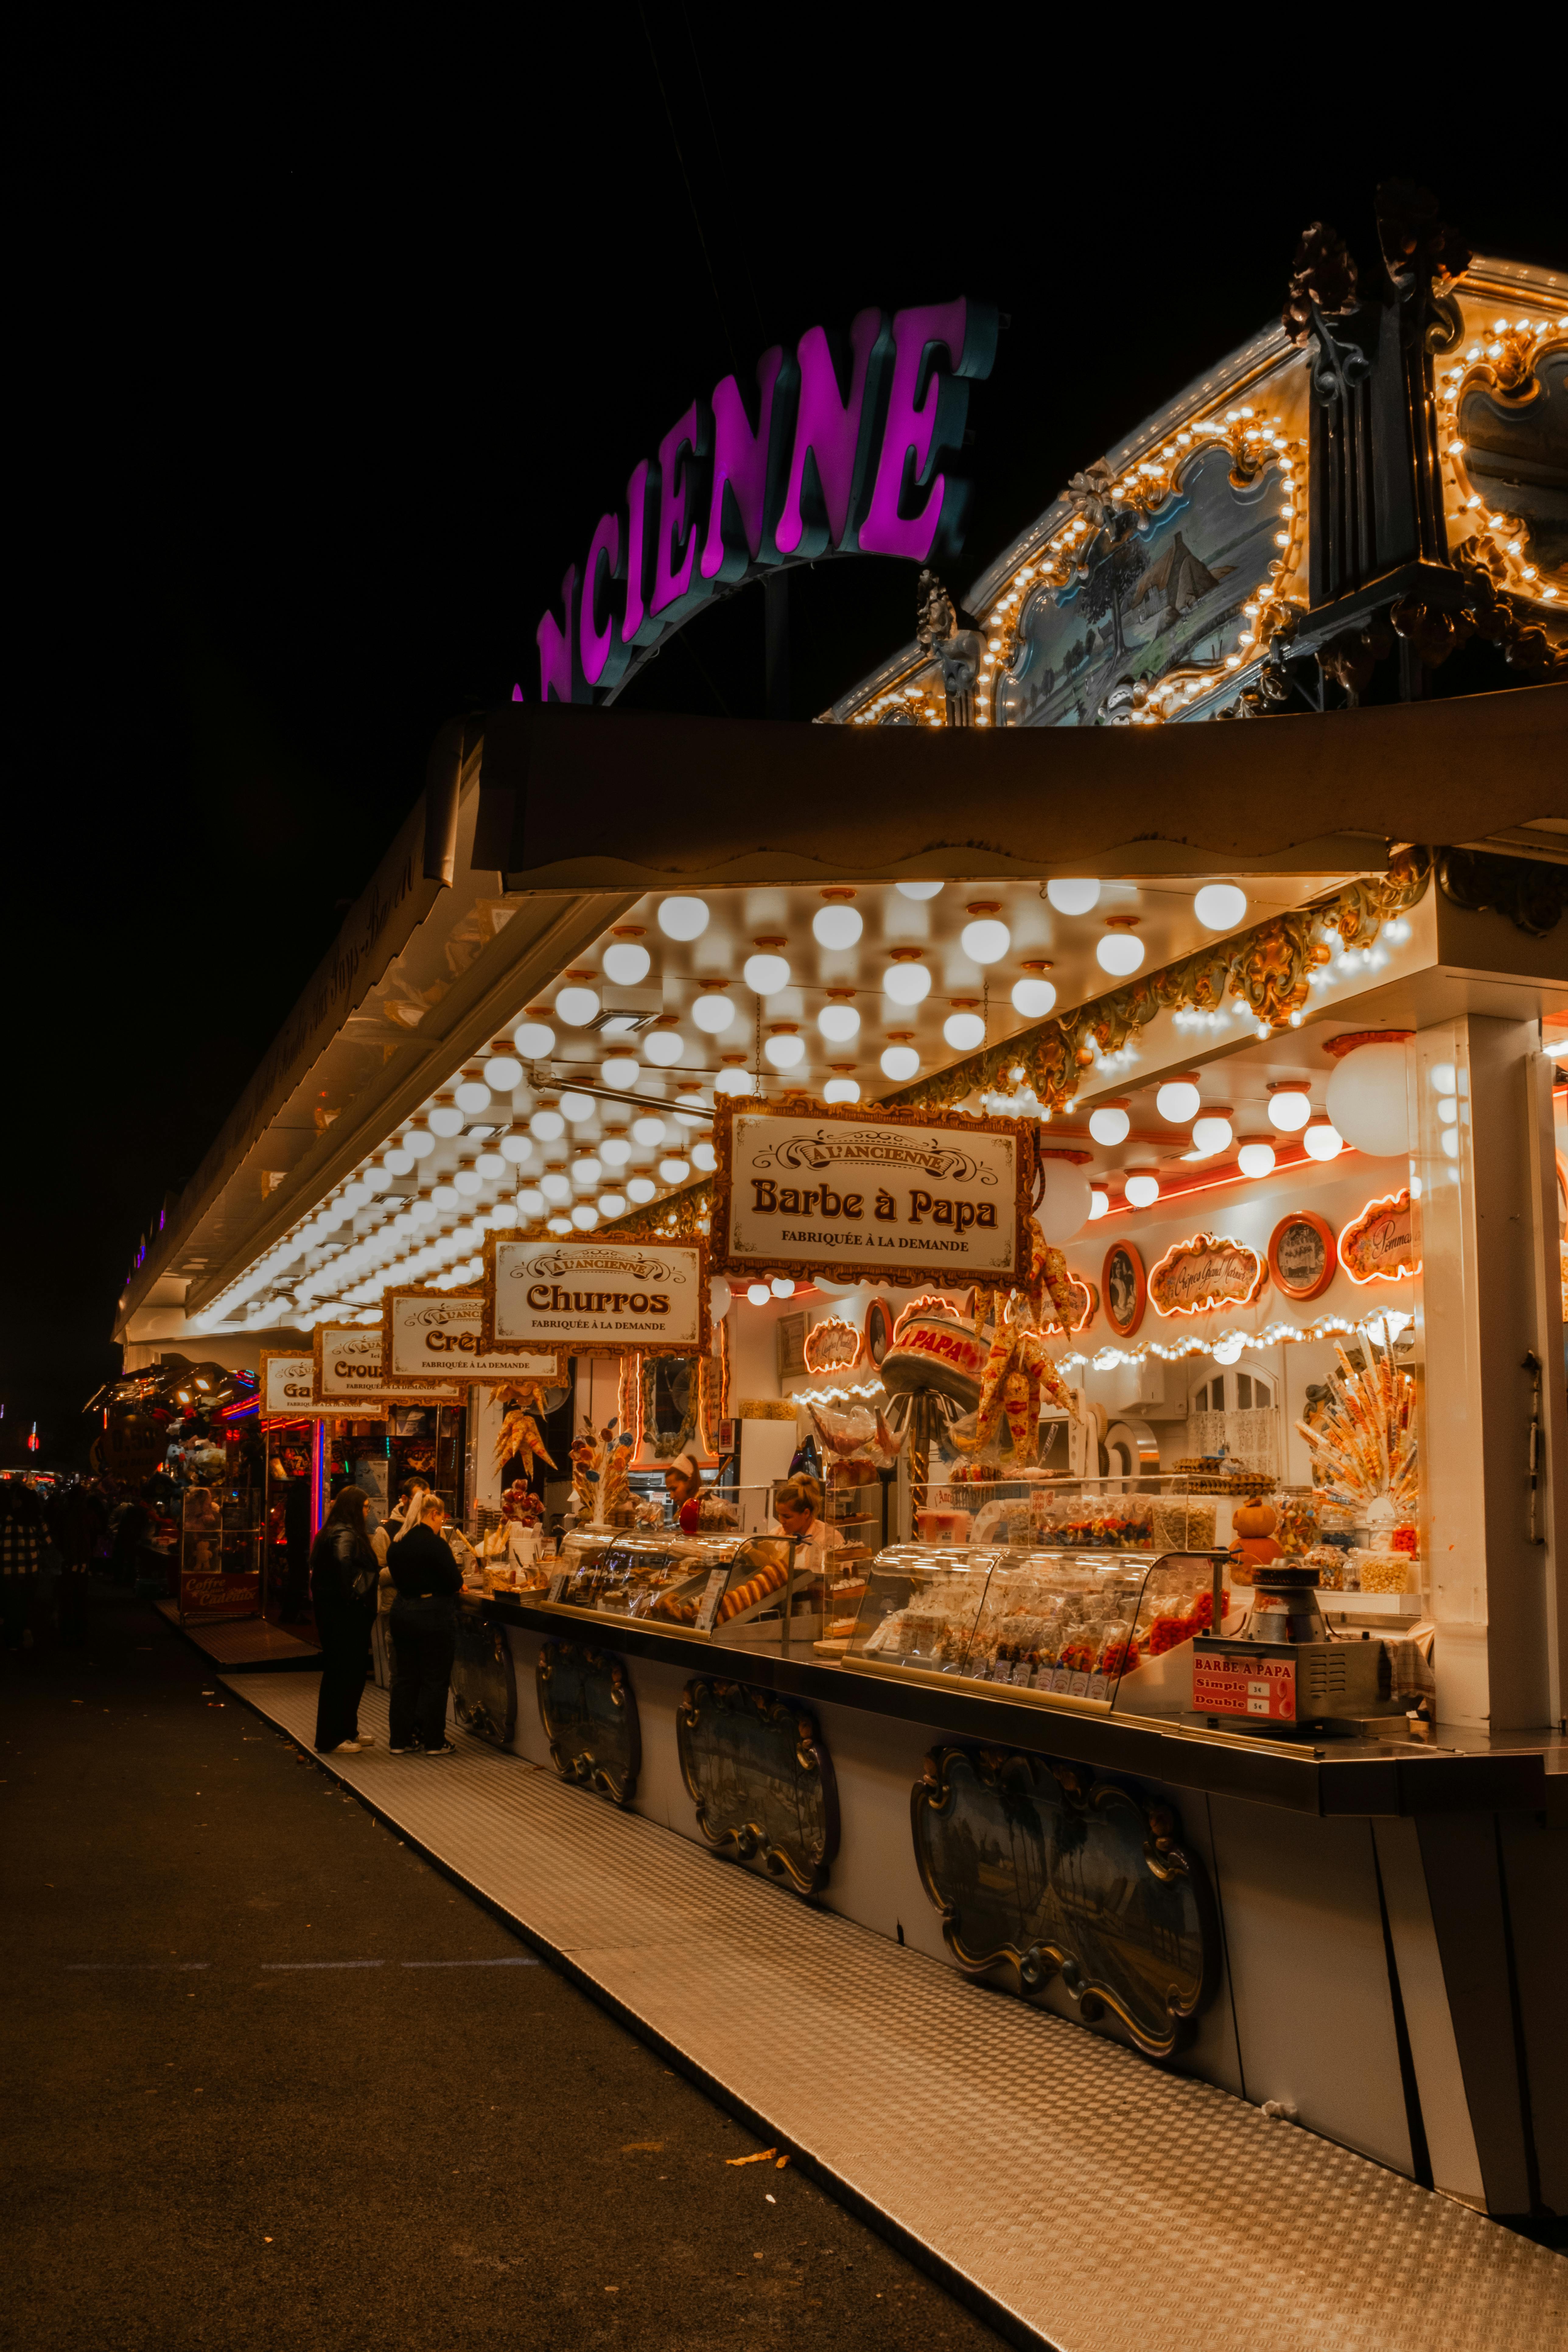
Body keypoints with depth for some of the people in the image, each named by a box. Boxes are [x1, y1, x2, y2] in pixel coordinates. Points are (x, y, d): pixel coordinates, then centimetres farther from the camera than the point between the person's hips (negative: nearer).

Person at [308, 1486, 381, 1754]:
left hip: (331, 1610, 11)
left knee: (351, 1673, 17)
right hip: (345, 1614, -11)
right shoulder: (346, 1534, -17)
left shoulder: (333, 1532, 15)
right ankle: (330, 1740, 3)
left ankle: (347, 1732, 27)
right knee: (342, 1674, -4)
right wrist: (354, 1593, -25)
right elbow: (344, 1561, -36)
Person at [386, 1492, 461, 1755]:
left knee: (404, 1677, 13)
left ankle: (400, 1739, 18)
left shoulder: (397, 1544, 5)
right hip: (433, 1616, -7)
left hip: (402, 1612, 7)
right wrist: (458, 1581, 6)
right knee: (435, 1680, 4)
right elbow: (454, 1582, -16)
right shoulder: (434, 1544, -18)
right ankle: (434, 1741, 10)